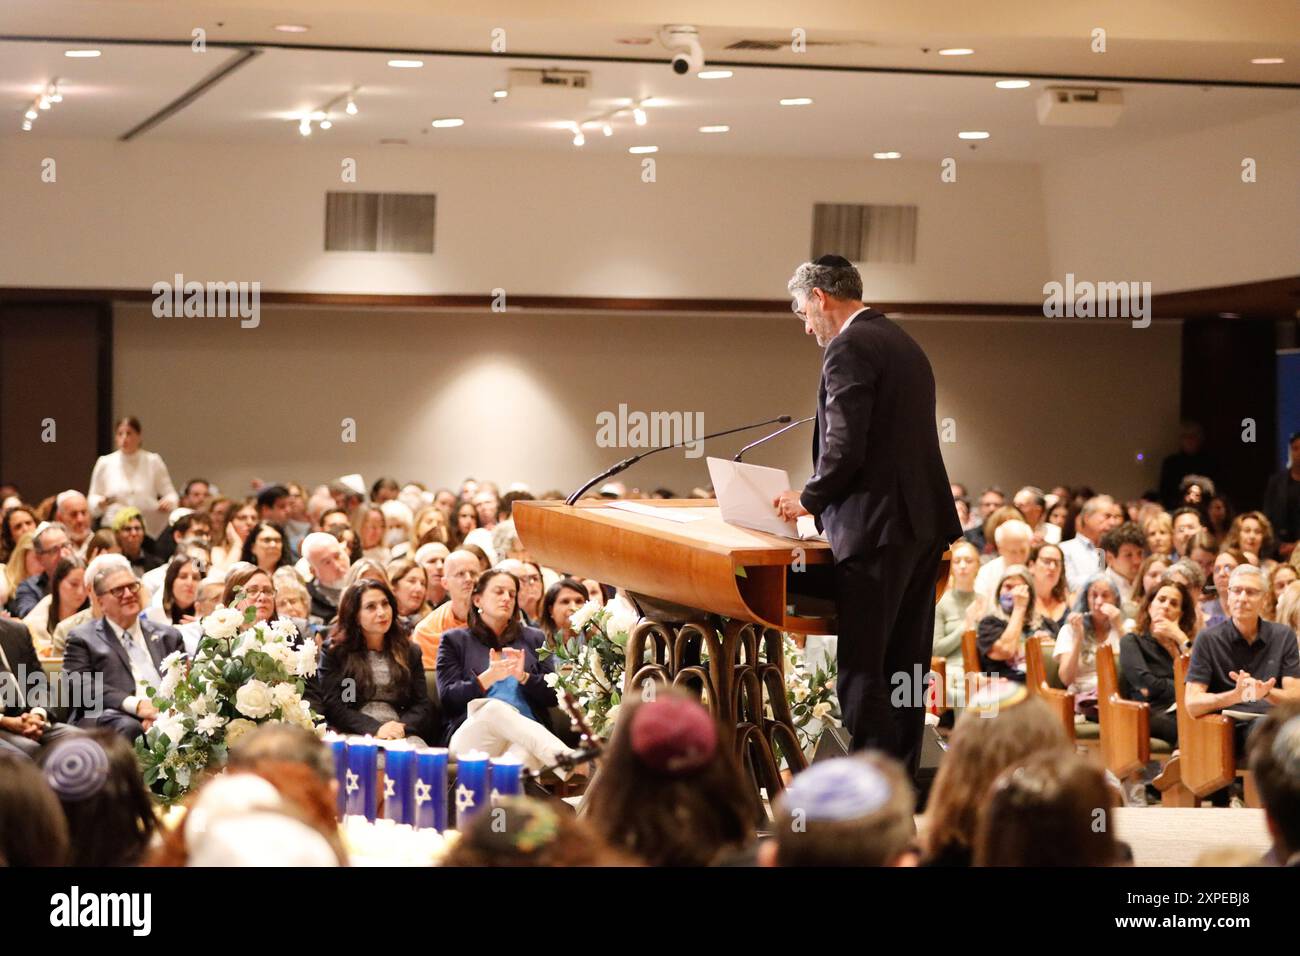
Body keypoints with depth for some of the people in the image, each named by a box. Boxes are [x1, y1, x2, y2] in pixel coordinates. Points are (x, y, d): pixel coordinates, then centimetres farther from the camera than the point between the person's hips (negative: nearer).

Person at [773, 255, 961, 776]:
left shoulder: (849, 348, -10)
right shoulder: (906, 345, 19)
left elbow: (846, 448, -18)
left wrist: (810, 499, -2)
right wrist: (824, 498, 20)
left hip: (877, 528, -10)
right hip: (924, 523, 10)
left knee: (861, 670, -7)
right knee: (904, 666, 13)